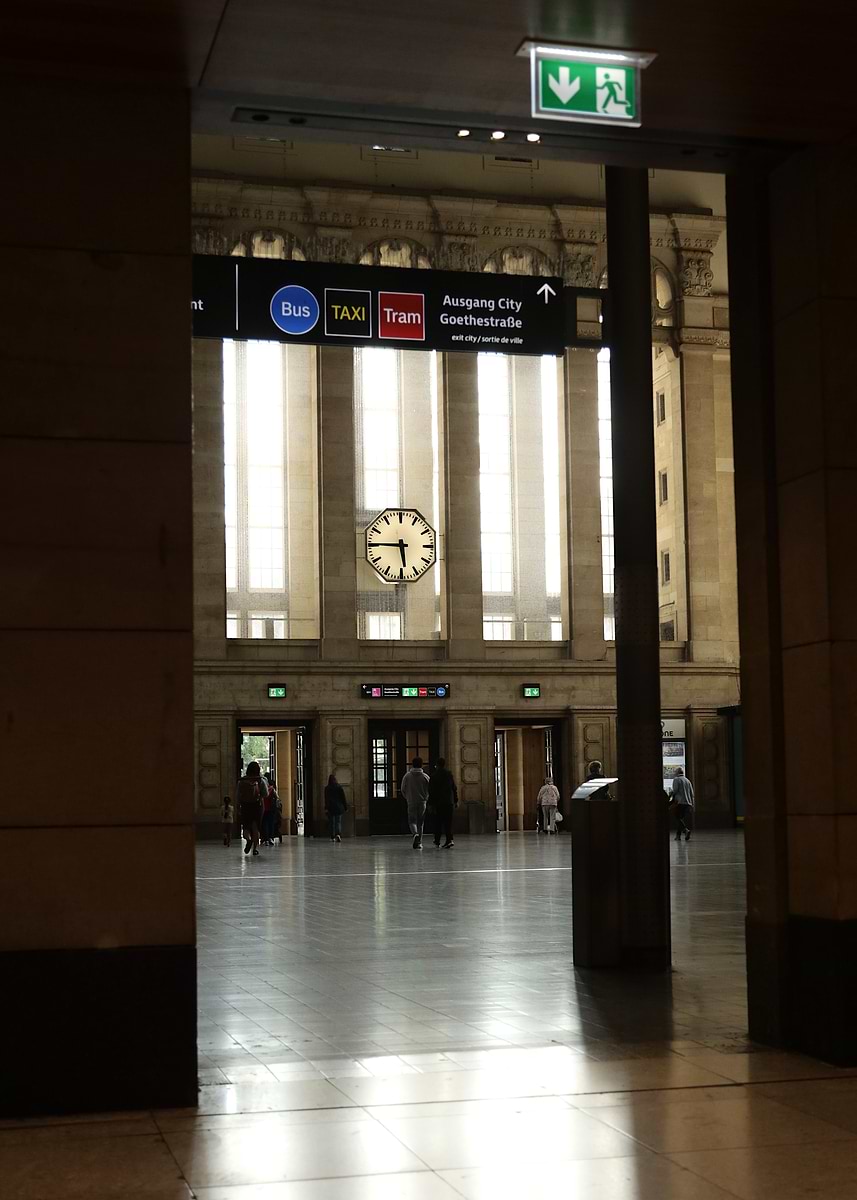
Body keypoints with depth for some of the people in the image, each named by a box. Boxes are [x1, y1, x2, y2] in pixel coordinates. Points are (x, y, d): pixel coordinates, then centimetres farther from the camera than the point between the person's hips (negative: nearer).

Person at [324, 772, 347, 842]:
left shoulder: (327, 788, -2)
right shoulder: (340, 787, 1)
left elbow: (326, 799, -8)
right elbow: (343, 798, 2)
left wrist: (326, 808, -12)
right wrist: (345, 807, 7)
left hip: (330, 807, 0)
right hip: (339, 807, 0)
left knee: (331, 822, 9)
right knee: (338, 822, 2)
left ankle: (333, 837, 8)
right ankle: (338, 834, -22)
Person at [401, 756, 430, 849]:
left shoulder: (407, 776, -4)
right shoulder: (425, 777, -4)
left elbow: (403, 790, 1)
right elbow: (430, 790, -1)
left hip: (411, 802, -1)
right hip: (422, 803, 1)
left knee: (412, 821, 5)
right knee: (420, 823, 10)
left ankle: (415, 834, -25)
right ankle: (419, 842, 10)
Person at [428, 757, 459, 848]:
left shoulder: (434, 776, -4)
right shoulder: (449, 774, 4)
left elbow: (431, 790, -4)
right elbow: (454, 788, 7)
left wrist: (430, 803, 0)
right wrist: (456, 801, 13)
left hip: (438, 803, -2)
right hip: (449, 802, 2)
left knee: (438, 822, 9)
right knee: (448, 822, 3)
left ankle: (437, 841, 15)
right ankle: (449, 840, -12)